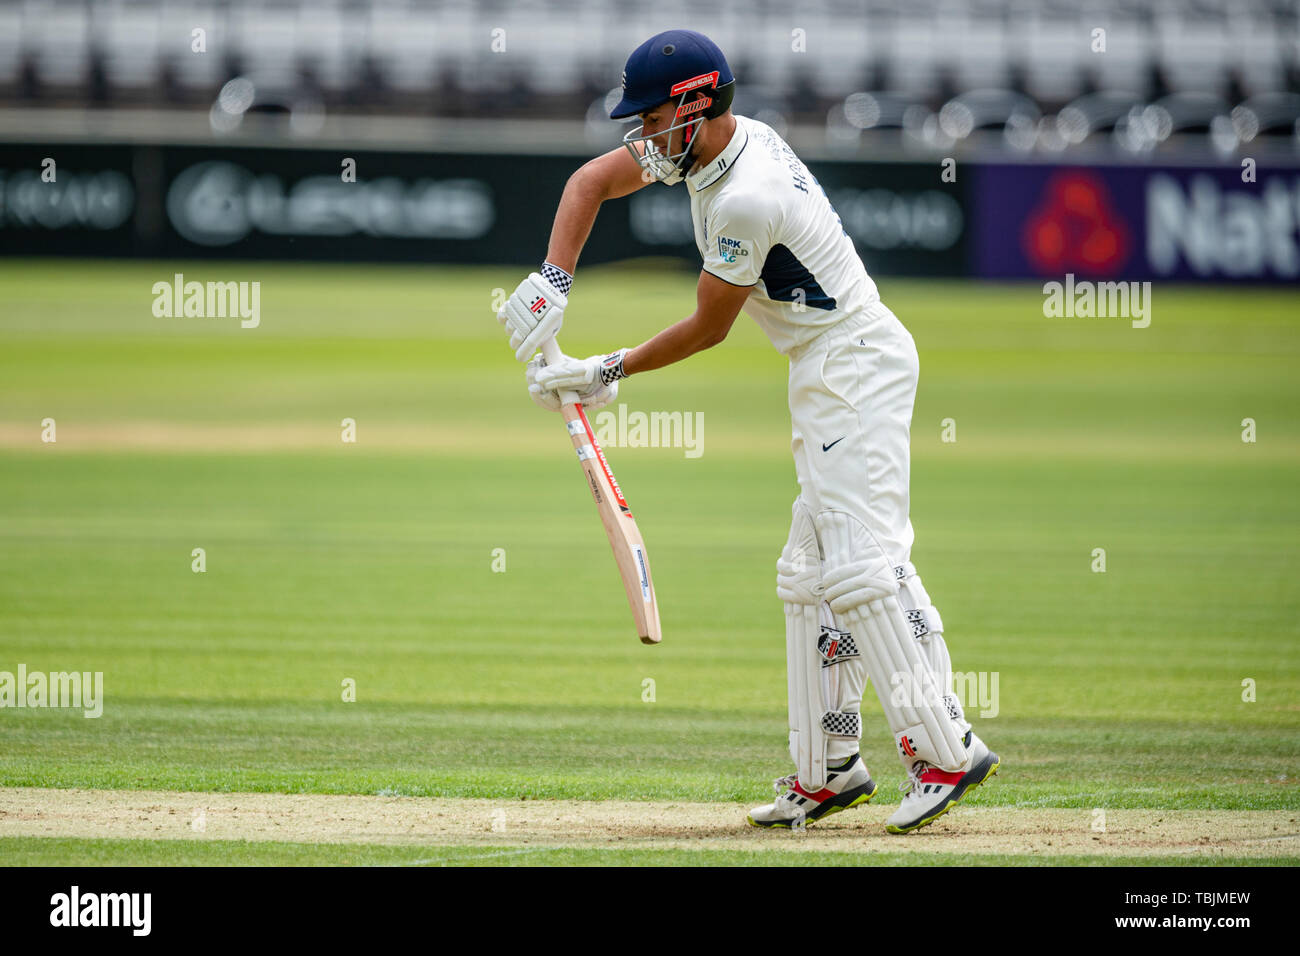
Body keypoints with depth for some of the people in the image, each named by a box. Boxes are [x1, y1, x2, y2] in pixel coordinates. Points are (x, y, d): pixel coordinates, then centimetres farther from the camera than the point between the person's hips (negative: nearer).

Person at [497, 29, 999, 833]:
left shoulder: (748, 198, -24)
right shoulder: (704, 142, 5)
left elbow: (710, 328, -14)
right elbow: (592, 181, 13)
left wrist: (609, 373, -3)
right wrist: (552, 282, -1)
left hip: (857, 365, -10)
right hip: (823, 377, 10)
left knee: (861, 562, -18)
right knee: (812, 575, 11)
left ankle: (947, 750, -21)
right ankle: (829, 770, 14)